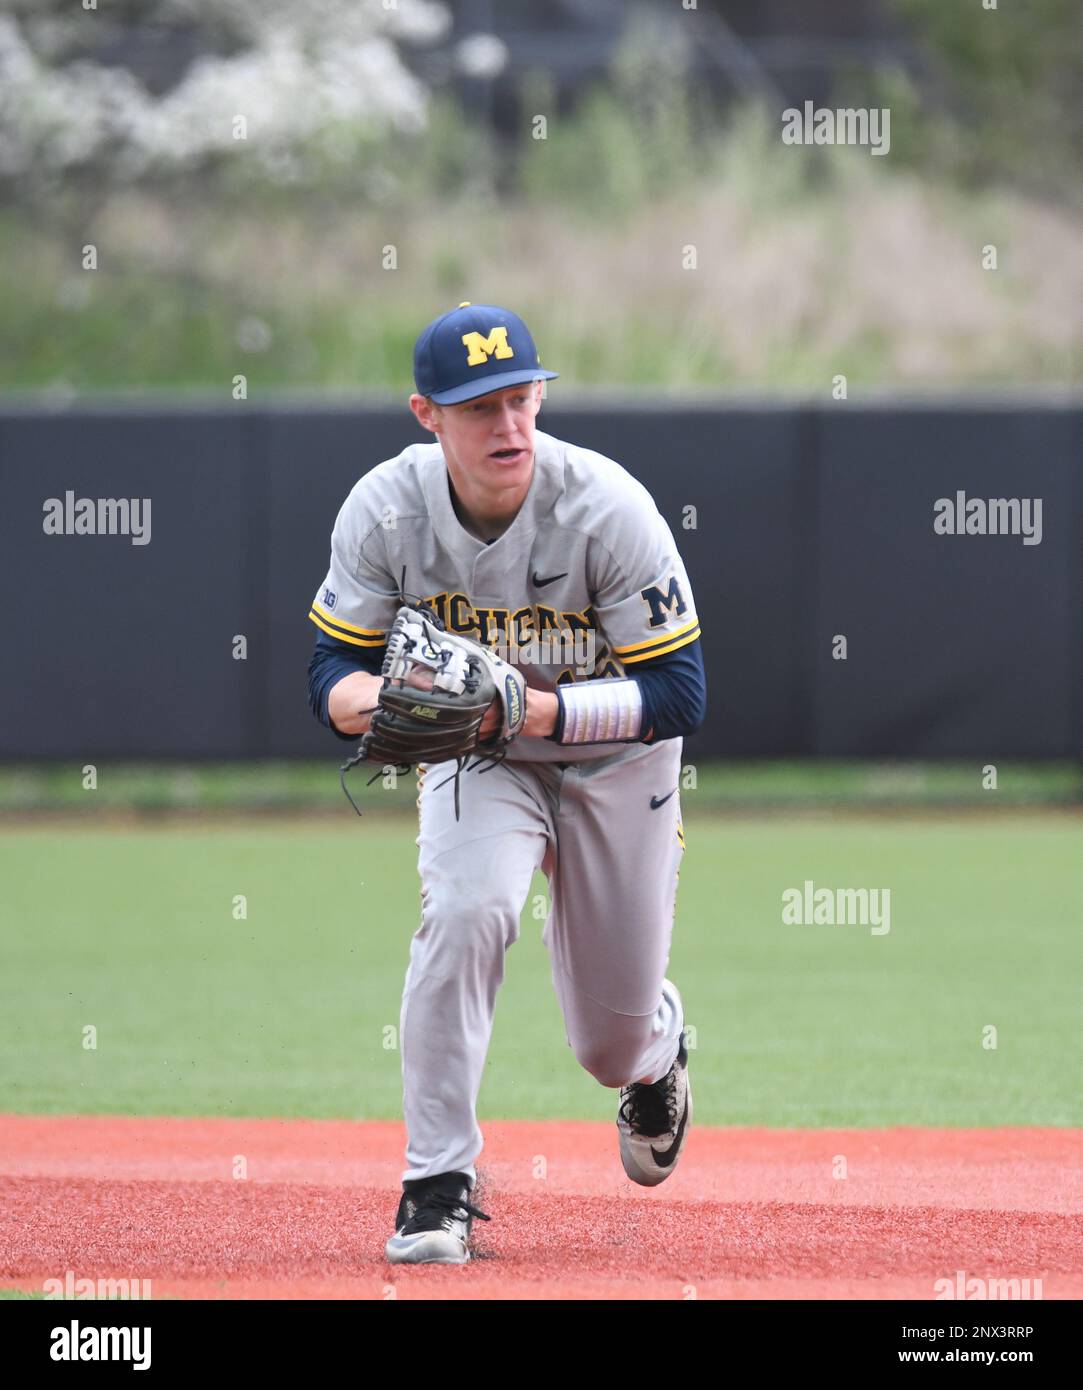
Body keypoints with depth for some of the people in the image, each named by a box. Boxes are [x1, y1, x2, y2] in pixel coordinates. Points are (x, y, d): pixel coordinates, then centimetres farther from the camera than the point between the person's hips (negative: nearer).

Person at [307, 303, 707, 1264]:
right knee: (466, 911, -31)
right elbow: (334, 670, -15)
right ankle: (439, 1184, -21)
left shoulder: (609, 509, -29)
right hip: (474, 759, 1)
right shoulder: (385, 510, -22)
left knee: (614, 1040, 8)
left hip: (615, 761, -1)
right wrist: (371, 699, -40)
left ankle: (657, 1049, 49)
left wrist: (536, 708, -40)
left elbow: (677, 693, -26)